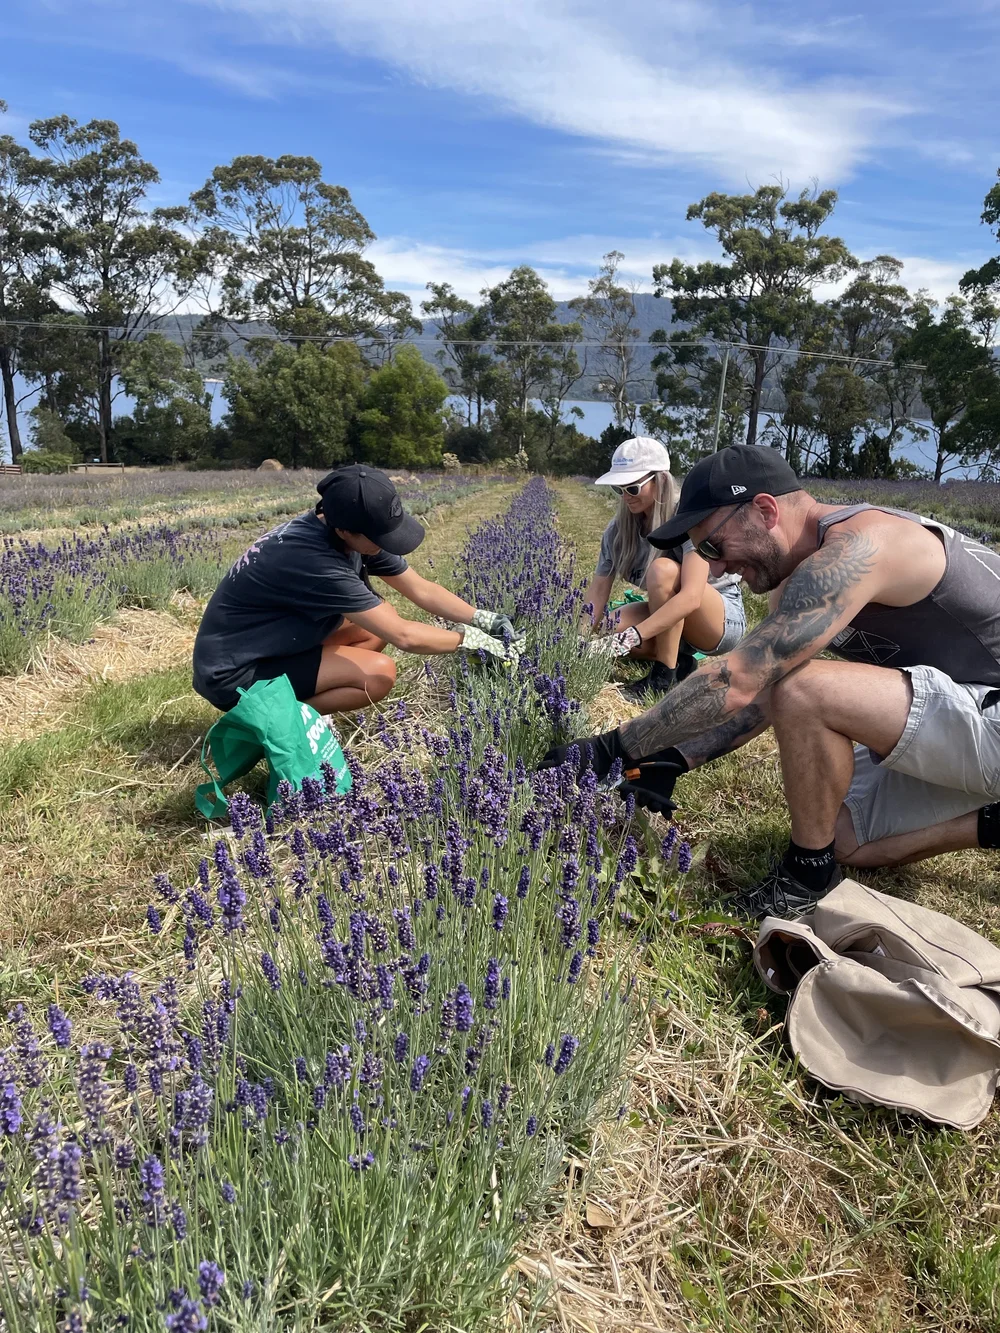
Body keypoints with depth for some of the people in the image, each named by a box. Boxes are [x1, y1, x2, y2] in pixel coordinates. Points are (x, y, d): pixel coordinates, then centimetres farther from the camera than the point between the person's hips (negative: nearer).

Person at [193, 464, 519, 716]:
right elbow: (404, 636, -29)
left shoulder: (357, 535, -7)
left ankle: (302, 704, 5)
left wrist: (480, 618, -6)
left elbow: (421, 589, 3)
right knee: (380, 673, -19)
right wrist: (470, 638, -17)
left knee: (381, 620, 2)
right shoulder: (312, 559, -32)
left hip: (276, 643, 9)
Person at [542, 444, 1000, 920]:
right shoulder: (801, 574, 4)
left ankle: (808, 875, -8)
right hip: (960, 721, 10)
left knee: (805, 691, -28)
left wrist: (613, 750, -24)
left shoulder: (851, 551, -28)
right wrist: (672, 762, 1)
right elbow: (761, 693, 9)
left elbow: (735, 683, -32)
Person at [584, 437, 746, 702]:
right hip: (670, 617, 6)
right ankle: (678, 661, -1)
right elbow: (598, 590, -11)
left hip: (725, 620, -6)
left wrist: (632, 636, -46)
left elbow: (691, 596, -37)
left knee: (662, 569, -34)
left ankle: (664, 676, -22)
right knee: (606, 631, -22)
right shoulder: (619, 528, -7)